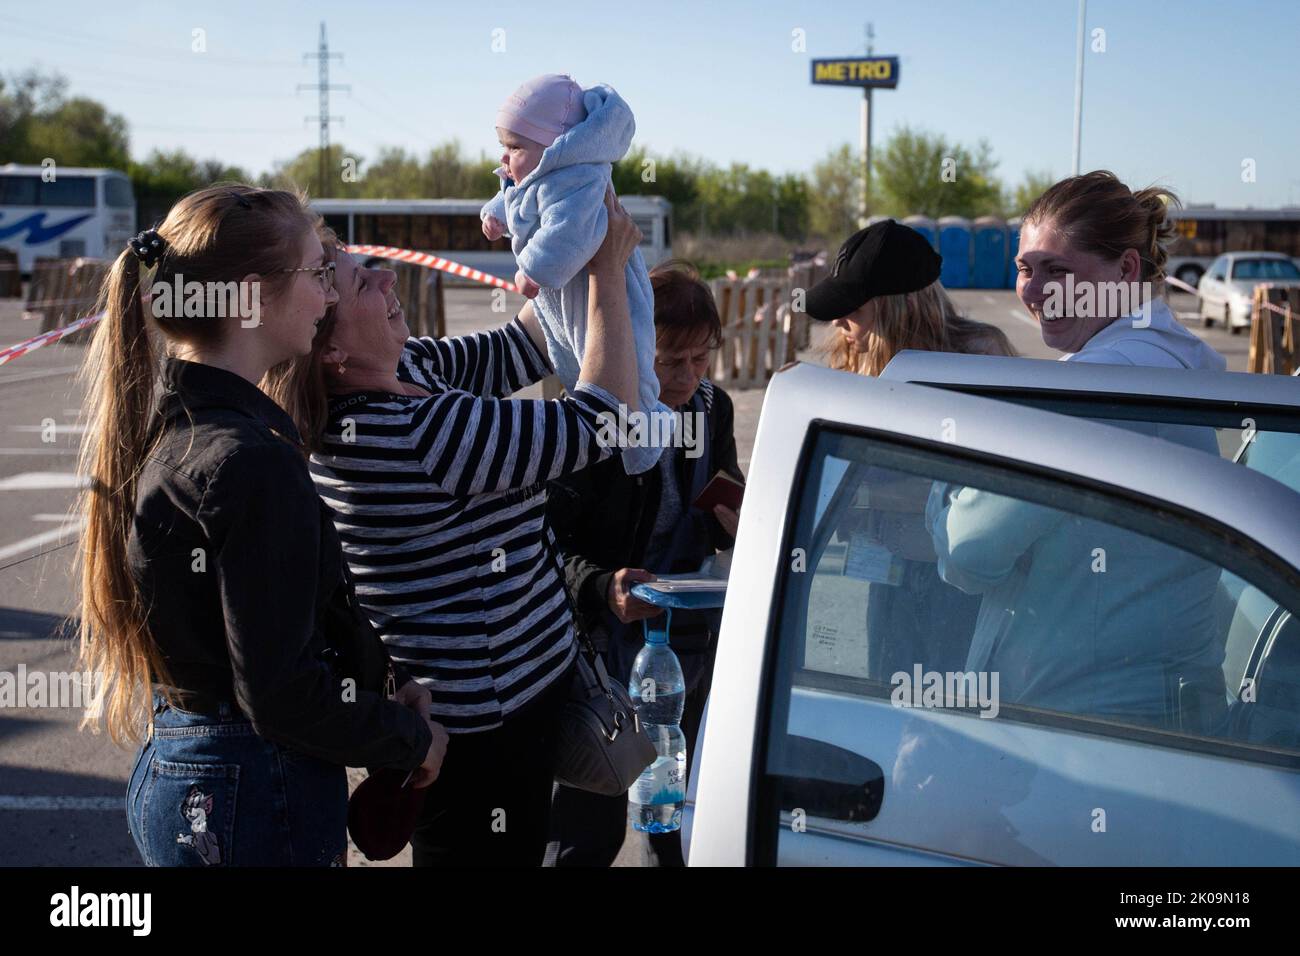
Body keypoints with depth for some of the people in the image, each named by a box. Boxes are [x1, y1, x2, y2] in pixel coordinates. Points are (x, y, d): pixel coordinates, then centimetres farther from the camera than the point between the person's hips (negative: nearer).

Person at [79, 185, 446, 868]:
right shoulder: (252, 461, -23)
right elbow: (282, 694, -24)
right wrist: (412, 736, -8)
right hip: (258, 794, -9)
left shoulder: (157, 428, 5)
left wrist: (380, 685, 10)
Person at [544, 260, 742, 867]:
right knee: (587, 837, 3)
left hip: (691, 653, 6)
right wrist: (601, 588, -36)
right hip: (602, 654, -6)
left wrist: (735, 524, -6)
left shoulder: (712, 408, 4)